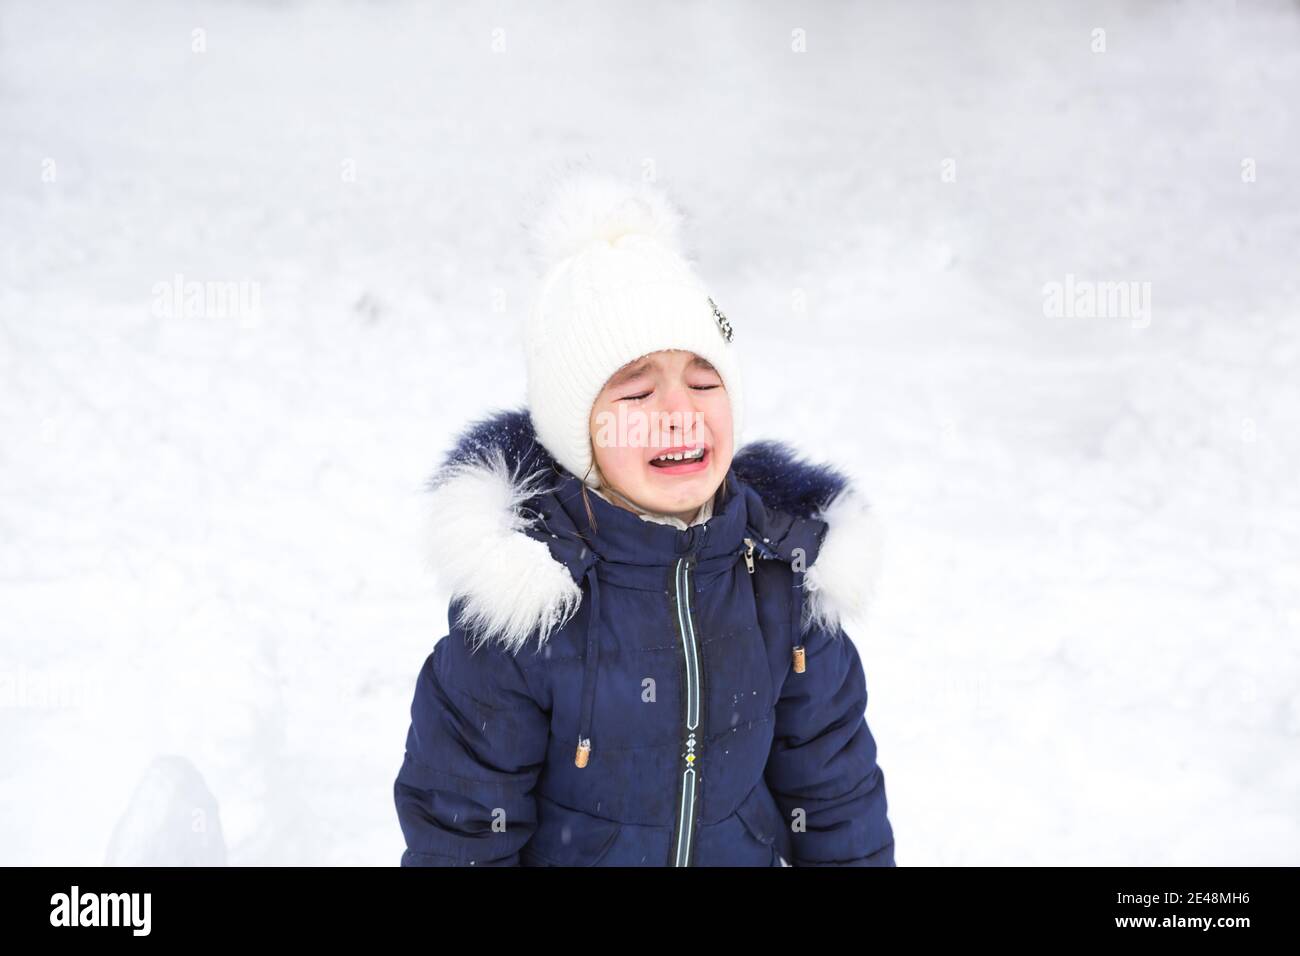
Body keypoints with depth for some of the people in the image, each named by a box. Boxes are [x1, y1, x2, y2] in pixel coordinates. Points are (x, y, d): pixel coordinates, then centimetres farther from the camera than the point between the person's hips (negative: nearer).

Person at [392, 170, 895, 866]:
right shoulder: (524, 589, -25)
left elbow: (834, 785, -3)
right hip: (564, 850, -3)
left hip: (749, 849, 3)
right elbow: (460, 818, -15)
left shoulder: (785, 571, -14)